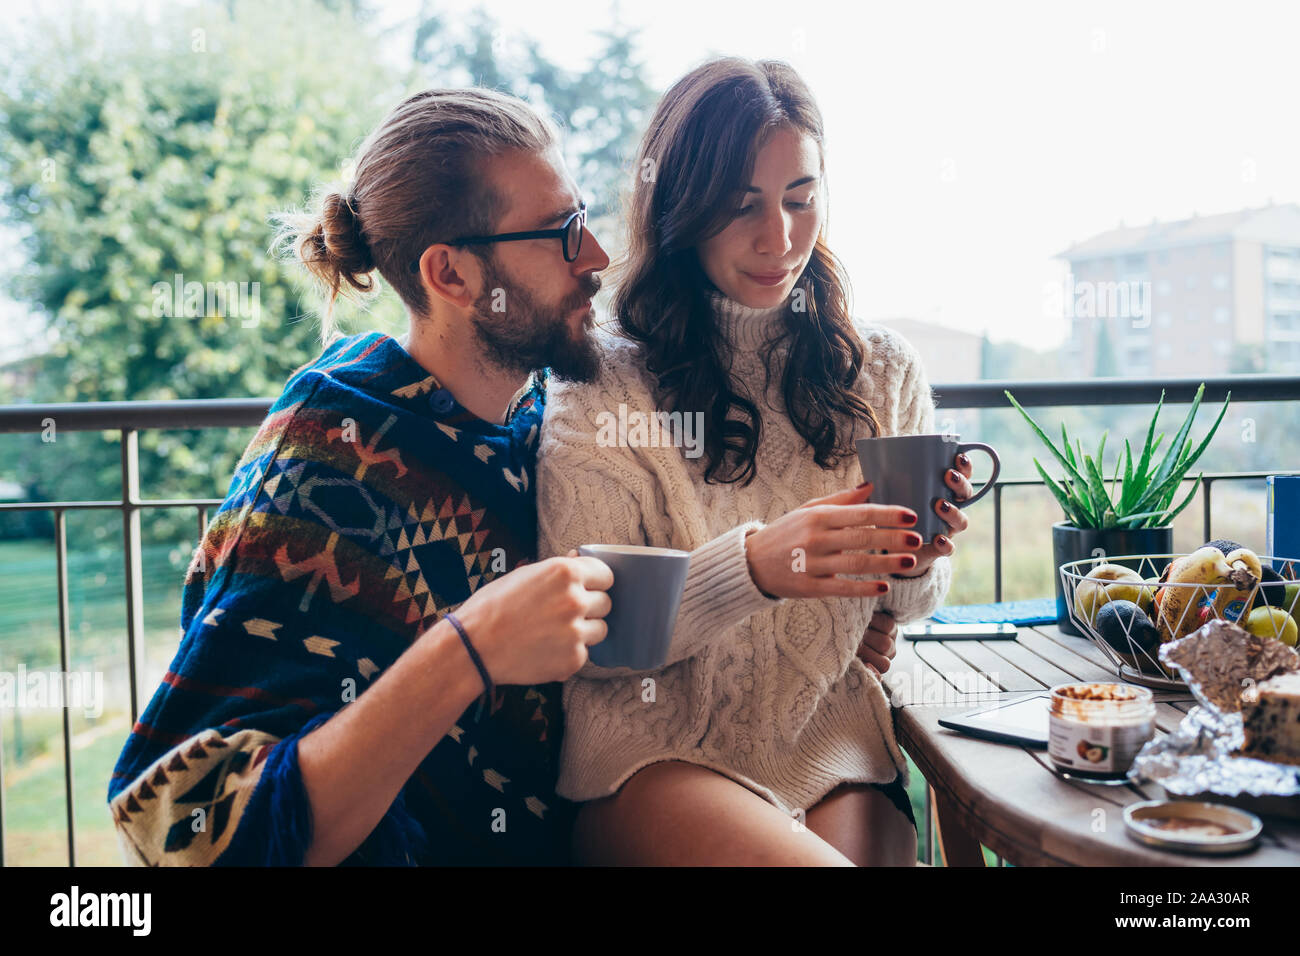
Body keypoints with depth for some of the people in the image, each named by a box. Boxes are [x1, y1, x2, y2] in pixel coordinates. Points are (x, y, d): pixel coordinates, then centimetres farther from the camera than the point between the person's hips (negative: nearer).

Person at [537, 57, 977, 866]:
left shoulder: (886, 372, 8)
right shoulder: (602, 391, -5)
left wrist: (918, 564, -9)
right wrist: (753, 566, -25)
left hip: (837, 746, 4)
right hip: (657, 750, -3)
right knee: (807, 860, -29)